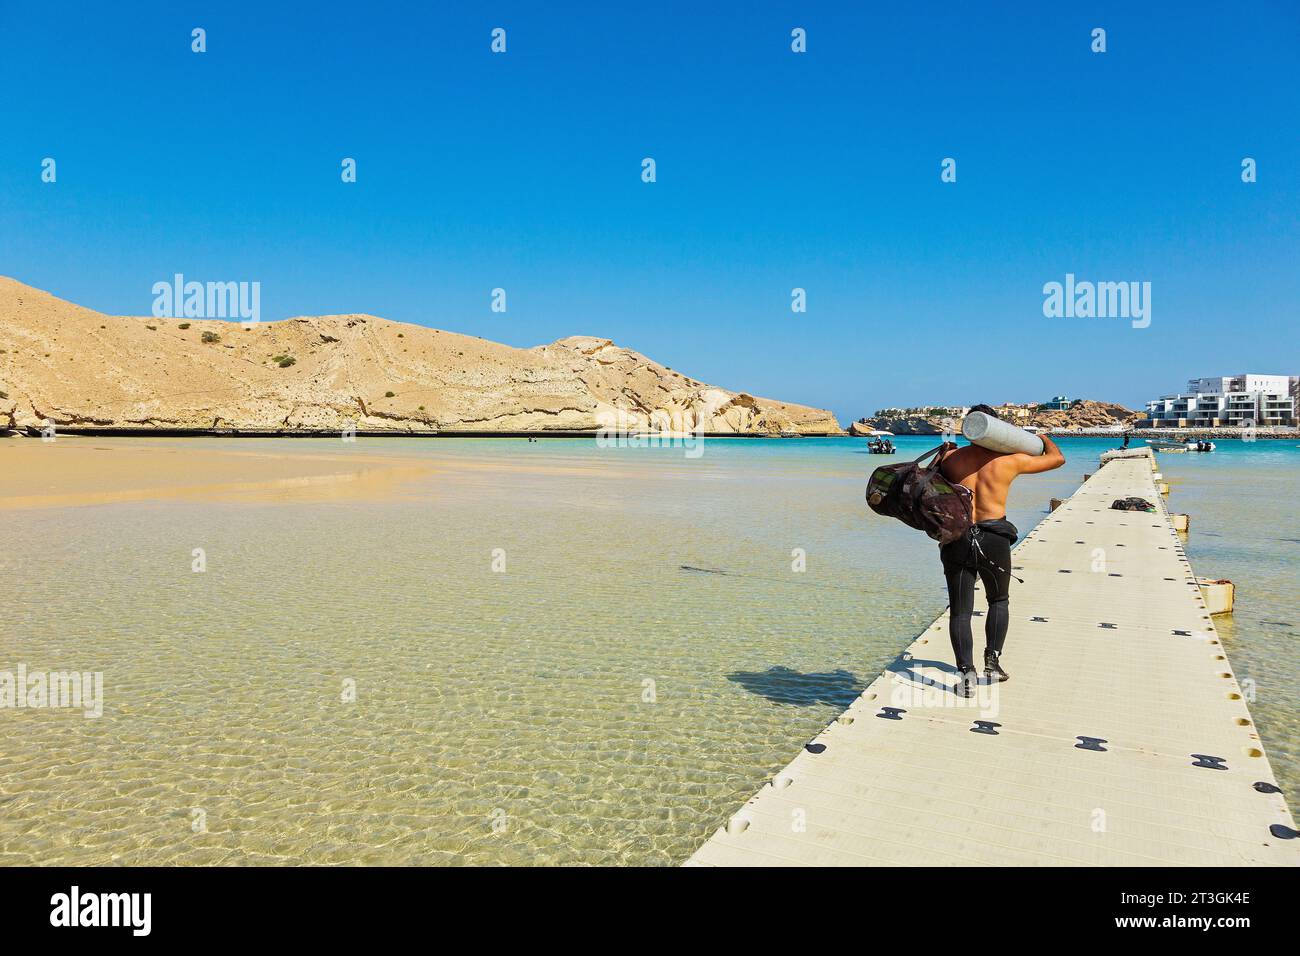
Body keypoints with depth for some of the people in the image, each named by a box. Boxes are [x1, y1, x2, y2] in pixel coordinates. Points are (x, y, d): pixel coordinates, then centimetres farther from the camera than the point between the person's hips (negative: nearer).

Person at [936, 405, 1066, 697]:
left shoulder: (951, 459, 1)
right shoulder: (1010, 460, -1)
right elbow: (1058, 458, 14)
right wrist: (1045, 438, 34)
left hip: (957, 539, 1)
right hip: (994, 541, -1)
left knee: (959, 610, 7)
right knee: (999, 600, 23)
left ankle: (966, 672, -2)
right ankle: (992, 660, 17)